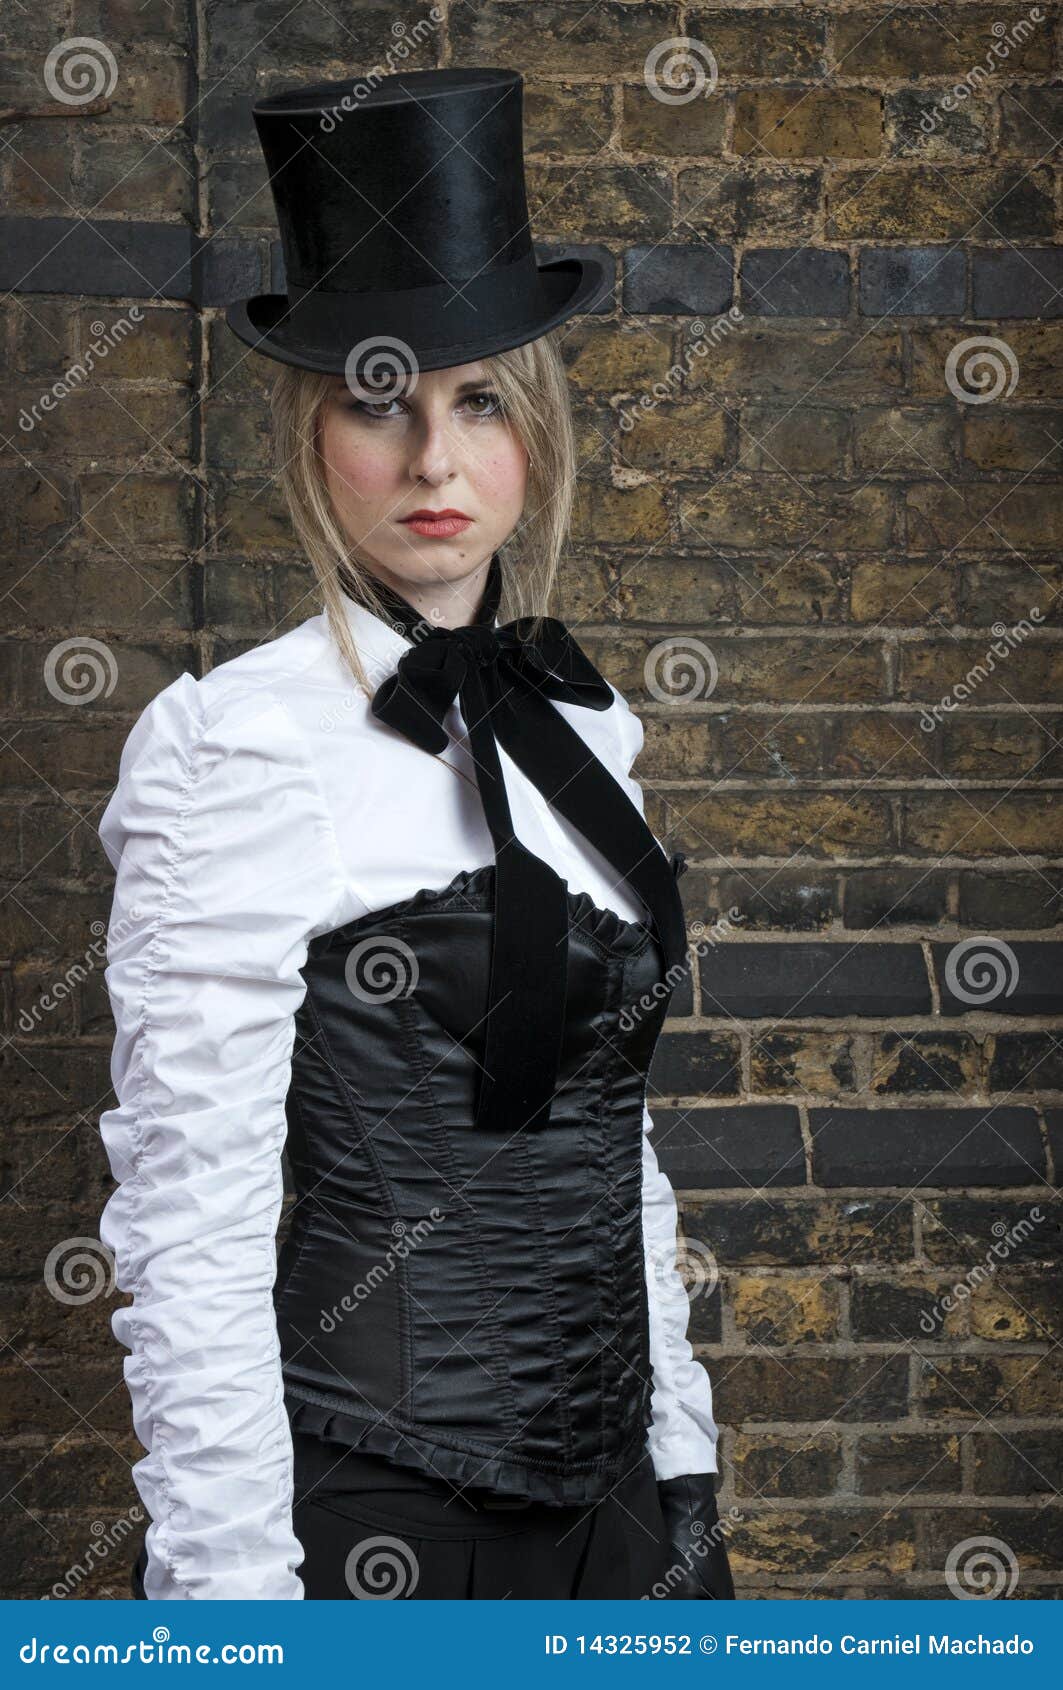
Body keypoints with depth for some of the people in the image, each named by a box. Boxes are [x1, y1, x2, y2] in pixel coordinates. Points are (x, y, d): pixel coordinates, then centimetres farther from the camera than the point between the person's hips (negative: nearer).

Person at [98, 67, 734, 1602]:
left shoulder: (582, 728, 9)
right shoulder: (241, 750, -12)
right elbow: (189, 1231, -16)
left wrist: (681, 1471, 12)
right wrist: (234, 1589, -18)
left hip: (603, 1492, 6)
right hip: (366, 1520, -6)